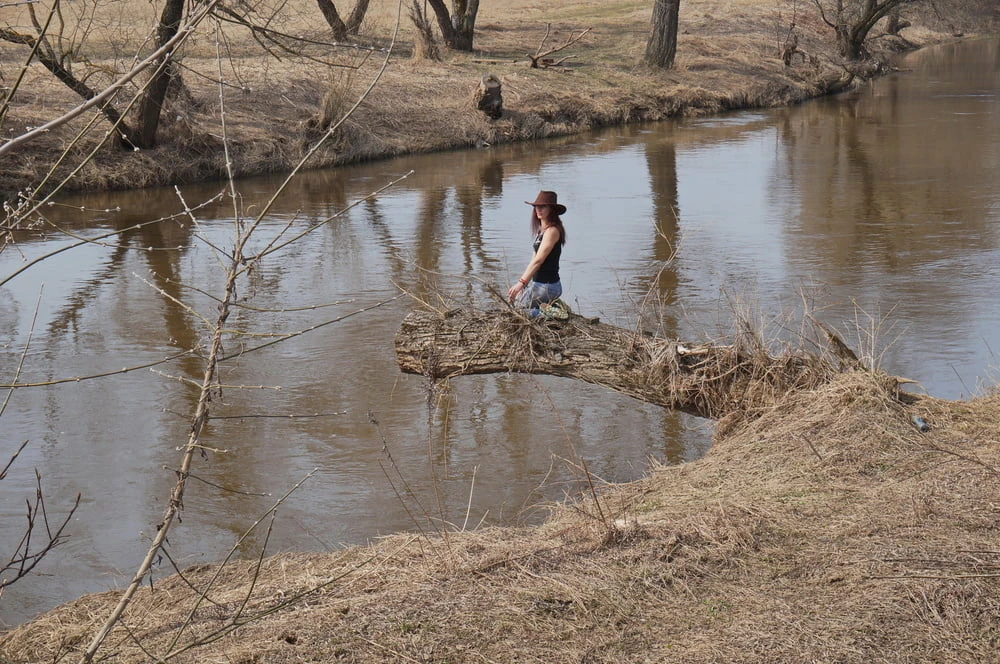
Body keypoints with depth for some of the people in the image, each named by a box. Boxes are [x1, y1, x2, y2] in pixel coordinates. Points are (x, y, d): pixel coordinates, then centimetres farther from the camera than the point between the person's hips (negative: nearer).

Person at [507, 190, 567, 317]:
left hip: (547, 286, -10)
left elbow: (538, 260, -23)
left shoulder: (552, 231, -16)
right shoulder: (541, 230, 14)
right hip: (538, 282, 10)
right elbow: (534, 259, 17)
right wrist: (523, 282, 14)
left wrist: (521, 283, -27)